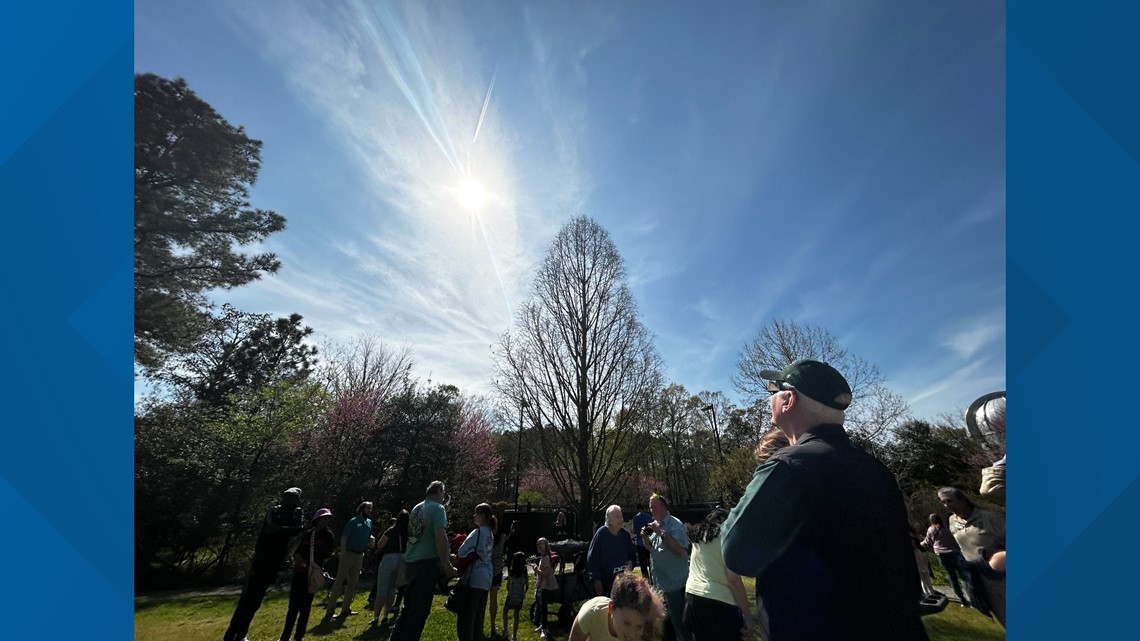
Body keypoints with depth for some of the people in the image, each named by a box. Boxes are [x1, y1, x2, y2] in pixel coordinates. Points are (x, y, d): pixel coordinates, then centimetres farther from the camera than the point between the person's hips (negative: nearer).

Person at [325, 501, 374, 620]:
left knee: (353, 583, 12)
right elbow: (343, 537, -16)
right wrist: (343, 554, -22)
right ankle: (330, 610, 6)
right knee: (340, 581, -3)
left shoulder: (369, 523, 8)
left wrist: (371, 539, -4)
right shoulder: (353, 521, -12)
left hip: (359, 555, 7)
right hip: (348, 554, -7)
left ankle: (346, 609, 21)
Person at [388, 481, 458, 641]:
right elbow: (440, 536, -22)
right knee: (420, 609, 3)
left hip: (410, 561, 8)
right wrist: (446, 564, -16)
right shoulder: (438, 508, -12)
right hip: (427, 562, -8)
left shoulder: (417, 507, 13)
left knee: (409, 606, 20)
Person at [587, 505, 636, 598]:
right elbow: (592, 558, -11)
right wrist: (597, 580, -12)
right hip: (604, 583, -4)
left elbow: (632, 555, 15)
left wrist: (631, 564, -5)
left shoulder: (625, 534, 1)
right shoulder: (601, 534, -13)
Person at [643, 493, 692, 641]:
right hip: (659, 582, 9)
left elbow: (683, 550, -29)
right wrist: (645, 538, -4)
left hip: (674, 583, -8)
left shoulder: (675, 524, -18)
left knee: (677, 620, 1)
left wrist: (662, 533, -30)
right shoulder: (654, 524, 7)